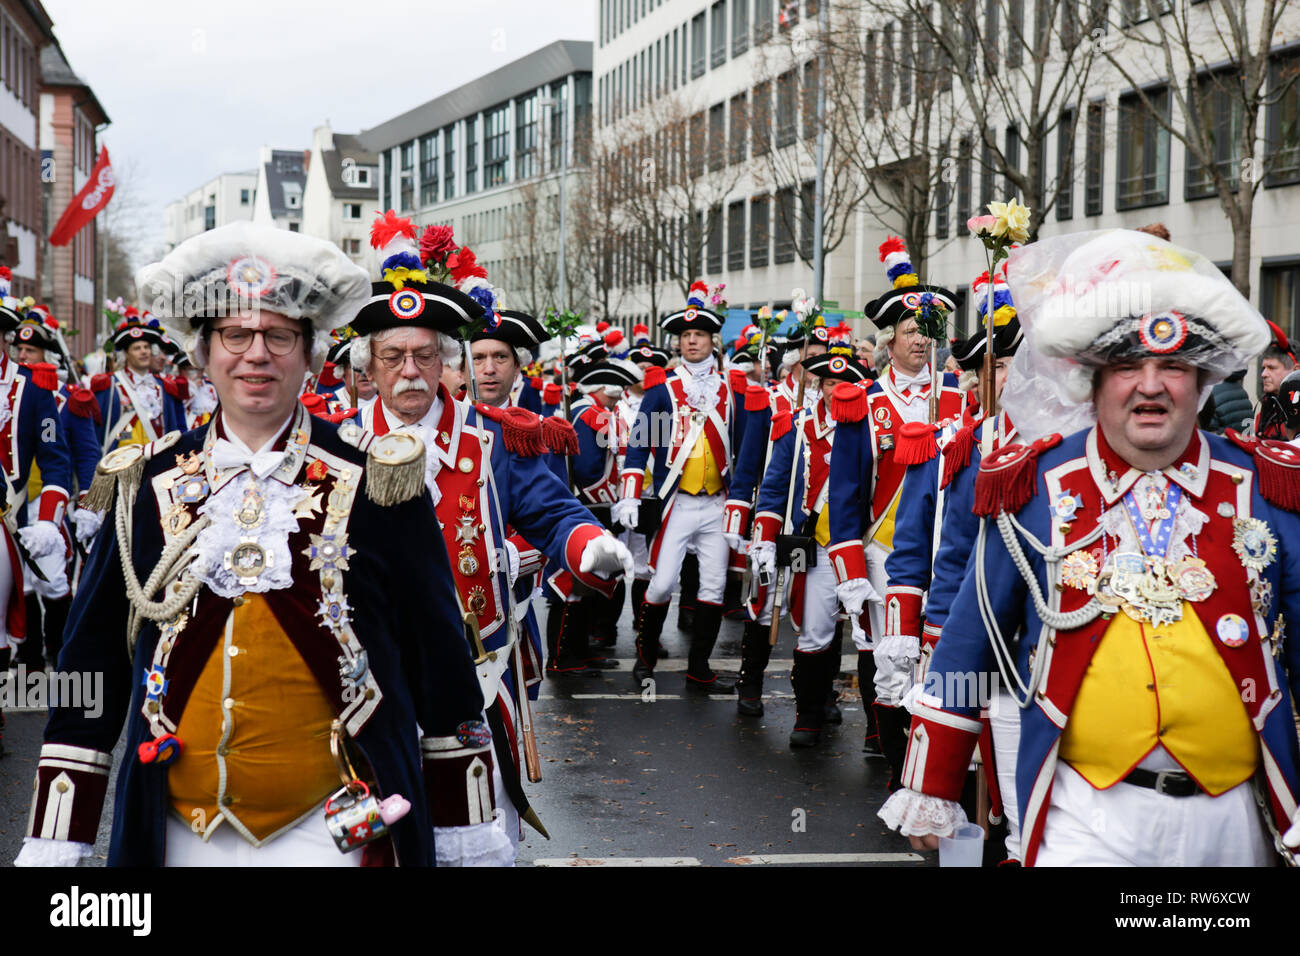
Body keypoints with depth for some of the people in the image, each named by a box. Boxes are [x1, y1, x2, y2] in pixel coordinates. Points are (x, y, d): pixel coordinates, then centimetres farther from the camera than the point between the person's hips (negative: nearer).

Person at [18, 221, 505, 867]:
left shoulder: (374, 483, -2)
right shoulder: (147, 487, 3)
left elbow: (440, 657, 1)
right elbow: (90, 663, 7)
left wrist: (471, 836, 2)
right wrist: (52, 846, 4)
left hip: (332, 831, -2)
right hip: (181, 835, 2)